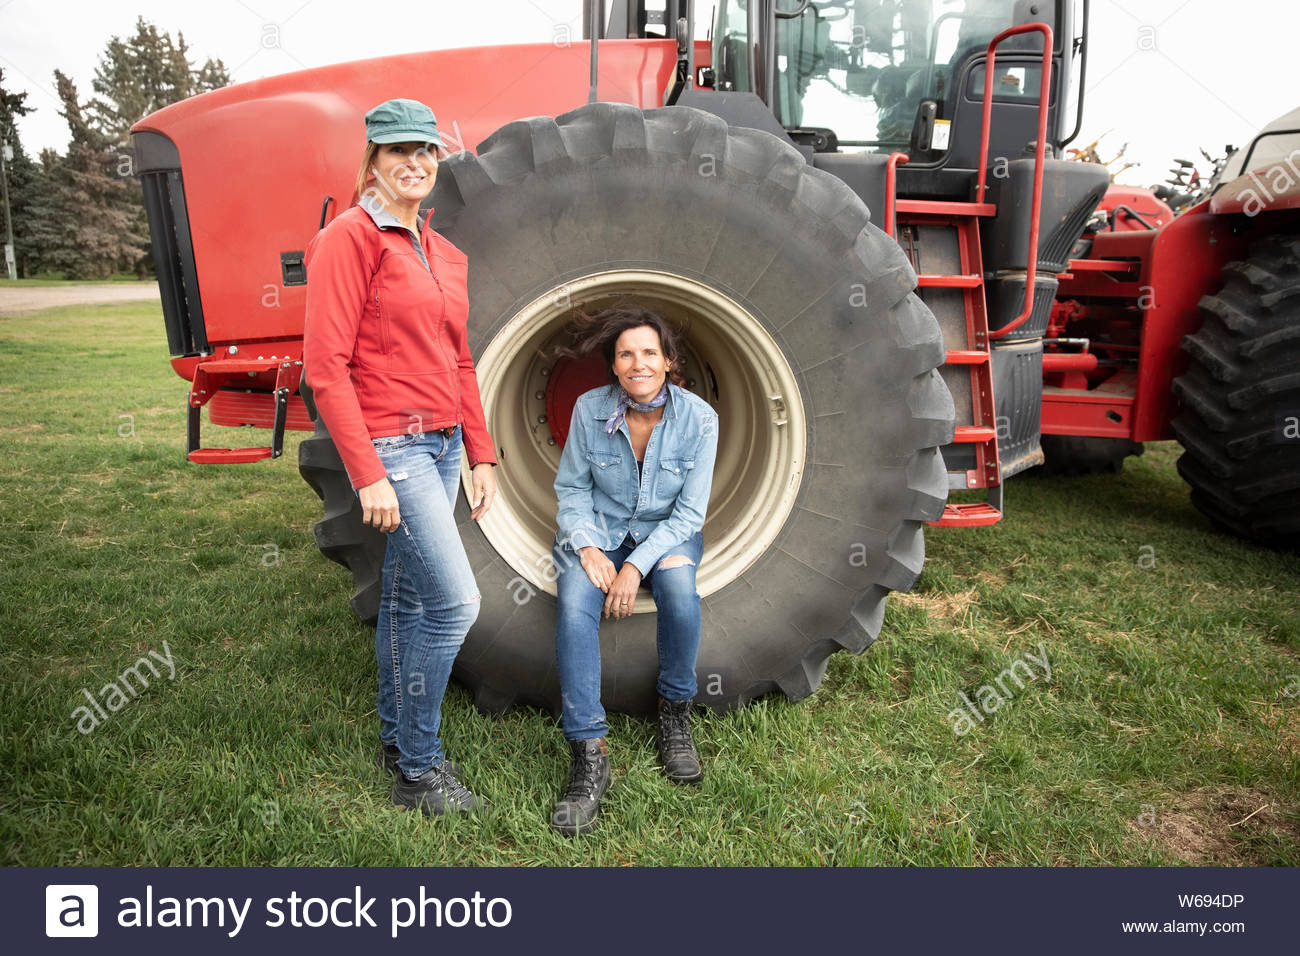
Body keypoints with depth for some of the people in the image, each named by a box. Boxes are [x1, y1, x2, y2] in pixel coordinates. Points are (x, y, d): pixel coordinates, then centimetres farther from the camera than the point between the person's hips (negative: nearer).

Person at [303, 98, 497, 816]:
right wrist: (369, 475, -19)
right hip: (391, 445, -8)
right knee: (454, 601, -10)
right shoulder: (349, 239, -9)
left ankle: (396, 740, 32)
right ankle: (418, 771, 7)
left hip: (440, 445, 8)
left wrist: (481, 456, 15)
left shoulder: (443, 254, 15)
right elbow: (326, 368, -14)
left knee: (407, 597, 16)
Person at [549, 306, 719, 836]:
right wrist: (588, 549, -18)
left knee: (678, 582, -34)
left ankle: (675, 714, -11)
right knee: (574, 604, -30)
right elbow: (571, 489, -1)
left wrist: (637, 566, -22)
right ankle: (589, 755, -26)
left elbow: (690, 512, -11)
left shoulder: (698, 417, -13)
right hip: (597, 530, 1)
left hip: (667, 533, 0)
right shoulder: (590, 408, -10)